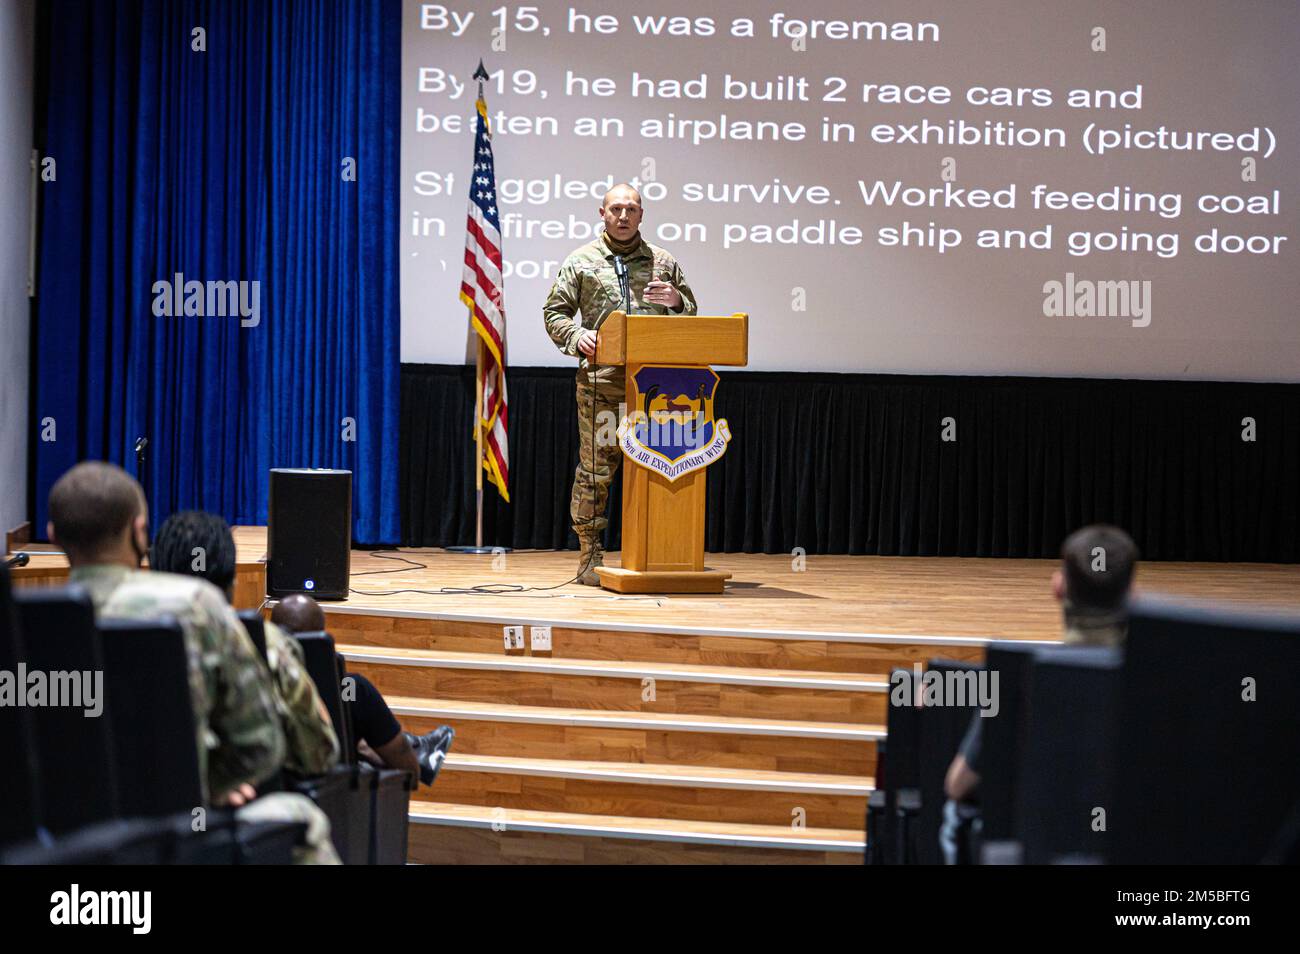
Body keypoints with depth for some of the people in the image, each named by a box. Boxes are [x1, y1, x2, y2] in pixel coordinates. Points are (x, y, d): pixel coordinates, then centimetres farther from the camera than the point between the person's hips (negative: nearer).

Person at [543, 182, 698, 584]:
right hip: (600, 380, -2)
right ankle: (589, 556, 4)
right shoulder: (582, 261, 11)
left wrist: (676, 301, -1)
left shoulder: (663, 262, 17)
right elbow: (554, 312, 9)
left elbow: (691, 315, 22)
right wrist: (576, 337, -10)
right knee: (596, 467, -3)